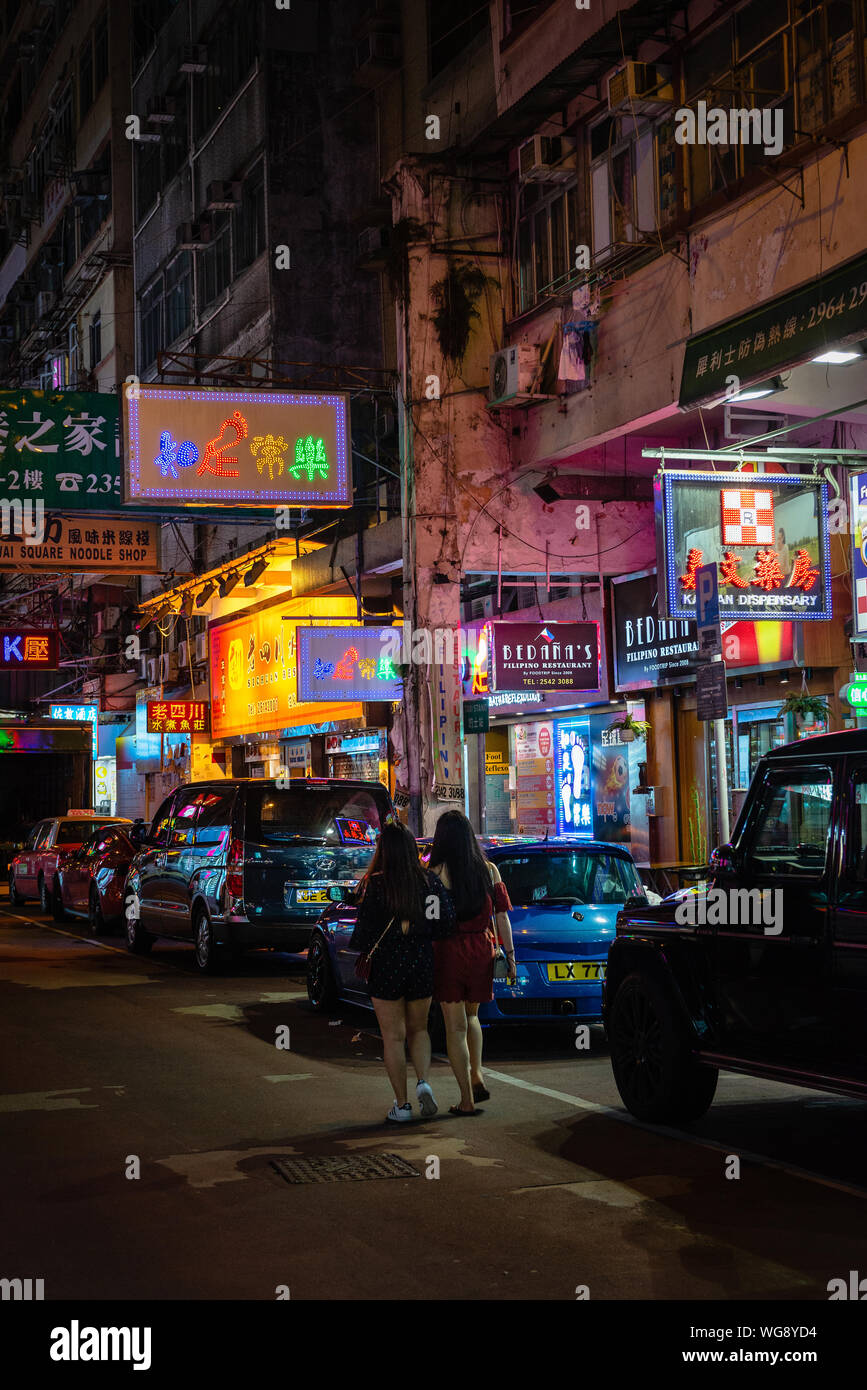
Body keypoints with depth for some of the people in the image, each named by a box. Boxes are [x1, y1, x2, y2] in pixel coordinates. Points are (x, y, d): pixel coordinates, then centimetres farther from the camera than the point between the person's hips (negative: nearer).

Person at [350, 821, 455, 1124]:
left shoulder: (374, 885, -15)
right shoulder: (430, 882, -5)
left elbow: (364, 931, -13)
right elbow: (448, 923, -5)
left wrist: (360, 950, 9)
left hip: (386, 966, -3)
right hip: (422, 965, 3)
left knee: (393, 1037, 7)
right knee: (418, 1030, 21)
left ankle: (402, 1105, 9)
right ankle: (424, 1082, -1)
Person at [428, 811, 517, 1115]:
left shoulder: (436, 873, -9)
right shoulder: (488, 870, 2)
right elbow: (502, 917, 4)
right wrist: (510, 956, 9)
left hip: (449, 952, -4)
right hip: (482, 951, 4)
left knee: (456, 1026, 3)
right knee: (471, 1016, 26)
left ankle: (467, 1100, 3)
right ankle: (477, 1076, 14)